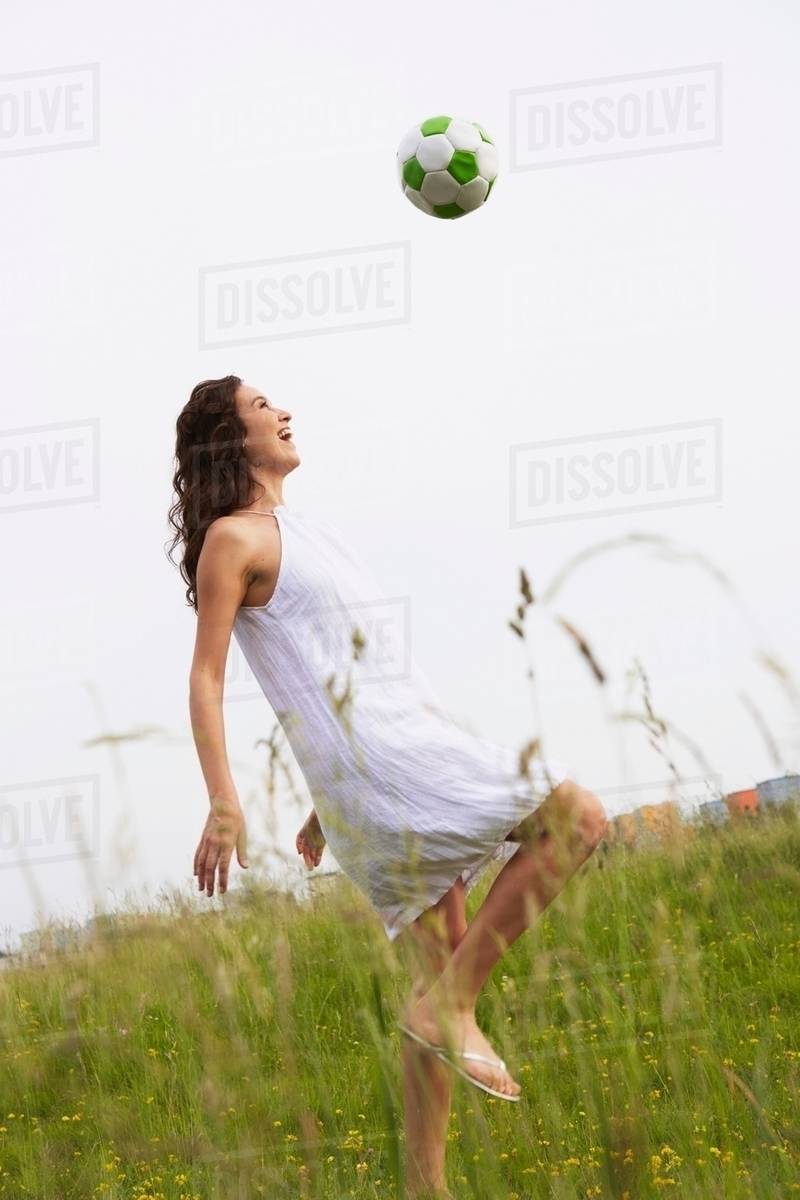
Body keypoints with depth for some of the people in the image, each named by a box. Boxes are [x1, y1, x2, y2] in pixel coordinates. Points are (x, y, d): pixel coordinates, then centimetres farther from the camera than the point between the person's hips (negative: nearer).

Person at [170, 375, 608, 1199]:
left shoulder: (300, 535, 23)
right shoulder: (232, 538, -3)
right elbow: (206, 675, -9)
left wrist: (325, 807, 26)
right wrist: (222, 804, -19)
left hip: (413, 738, 9)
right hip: (367, 754, -9)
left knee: (443, 962, 7)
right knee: (575, 816, -13)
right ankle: (451, 1003, -12)